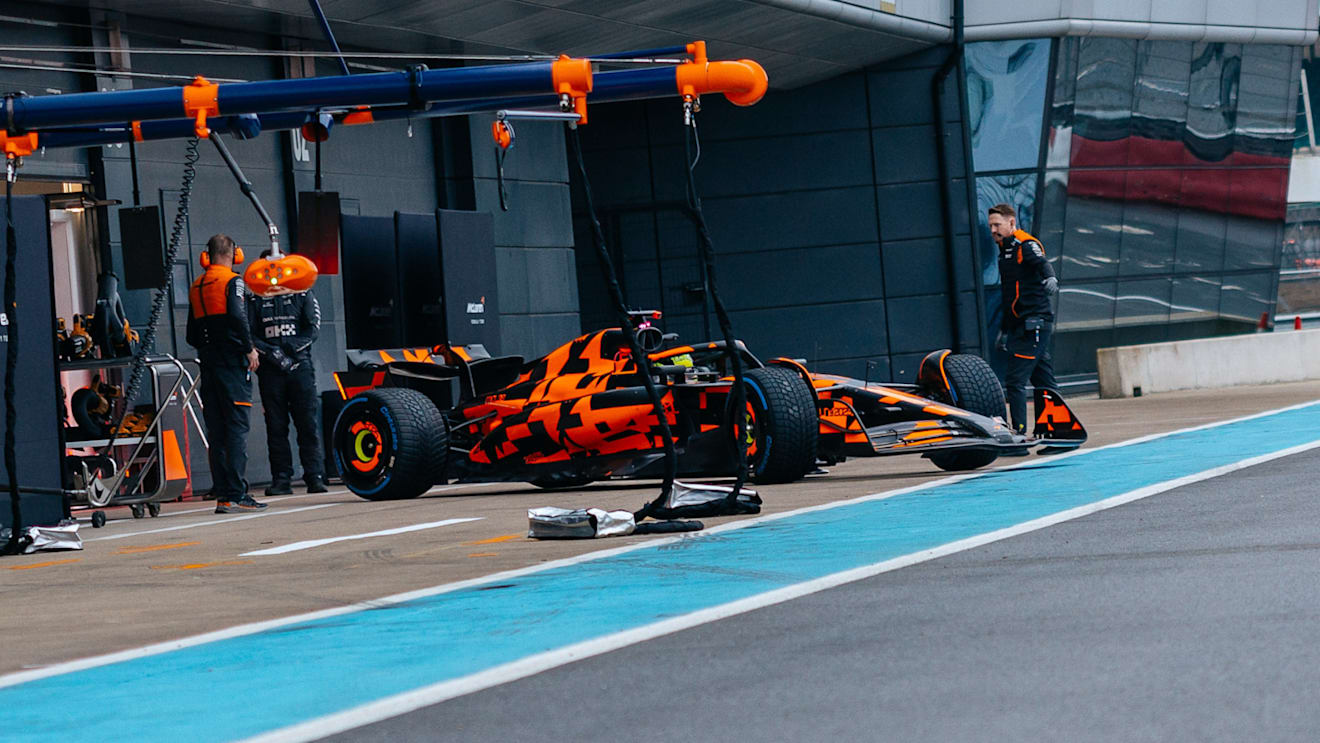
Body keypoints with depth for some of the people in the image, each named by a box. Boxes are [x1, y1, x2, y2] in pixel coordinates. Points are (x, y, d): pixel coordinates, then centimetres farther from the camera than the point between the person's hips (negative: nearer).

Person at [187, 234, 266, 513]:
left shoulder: (196, 286, 16)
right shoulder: (232, 281, -5)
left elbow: (191, 333, 16)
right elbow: (237, 316, -19)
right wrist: (249, 349, -11)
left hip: (208, 362, 7)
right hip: (232, 362, -7)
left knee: (216, 430, 7)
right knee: (236, 427, -8)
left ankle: (222, 494, 7)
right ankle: (236, 495, -13)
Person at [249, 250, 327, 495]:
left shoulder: (302, 295, 12)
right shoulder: (255, 300, 13)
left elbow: (313, 328, 2)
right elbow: (248, 335, 4)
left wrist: (292, 348, -11)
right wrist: (271, 352, -11)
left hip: (299, 365, -1)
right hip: (270, 370, 1)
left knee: (309, 423, -7)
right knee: (276, 426, 0)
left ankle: (315, 477, -7)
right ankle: (281, 479, 3)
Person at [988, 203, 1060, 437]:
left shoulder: (1026, 245, -7)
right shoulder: (1005, 251, 20)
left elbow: (1043, 264, -29)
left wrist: (1050, 278, -51)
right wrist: (1003, 330, 31)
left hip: (1034, 325, -9)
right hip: (1020, 327, 9)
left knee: (1015, 380, -12)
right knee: (1043, 380, 11)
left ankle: (1019, 433, -11)